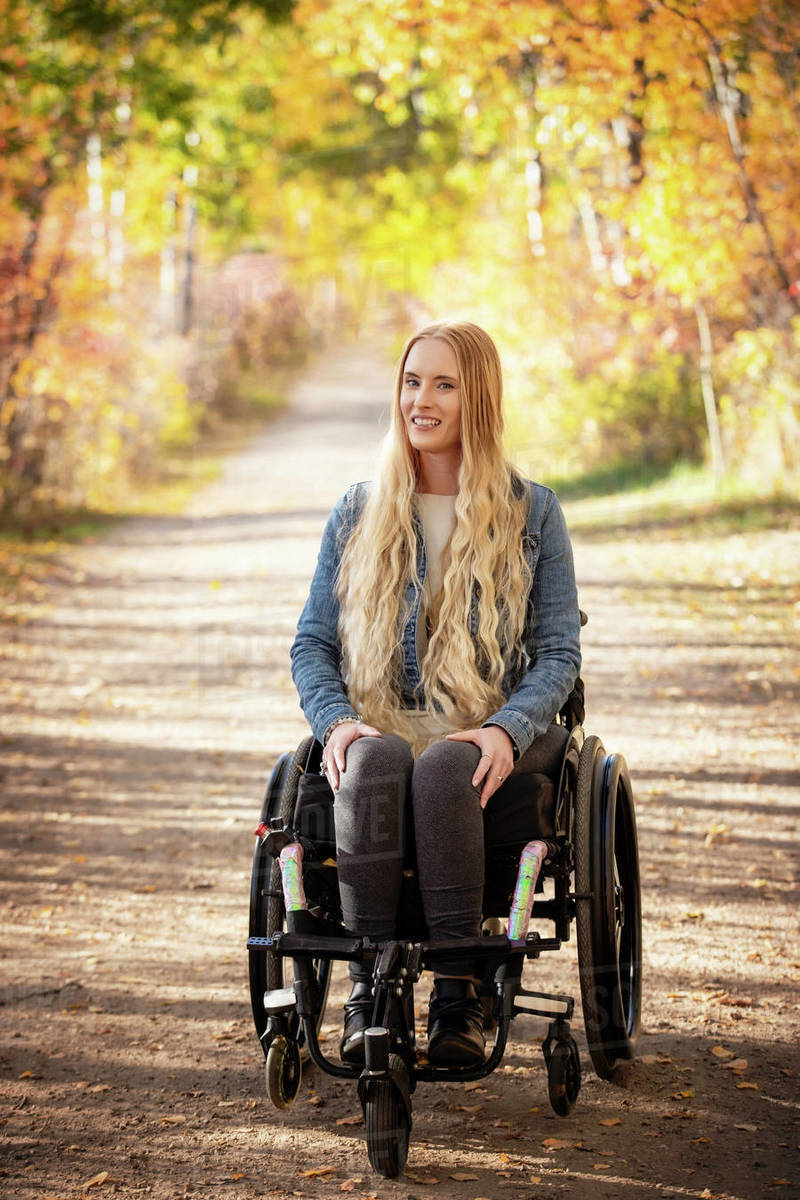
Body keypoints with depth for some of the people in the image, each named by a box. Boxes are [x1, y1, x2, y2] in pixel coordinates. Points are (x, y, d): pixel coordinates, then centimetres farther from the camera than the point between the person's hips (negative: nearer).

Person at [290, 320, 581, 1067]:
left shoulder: (531, 513, 11)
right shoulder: (357, 512, 16)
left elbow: (559, 651, 6)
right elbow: (311, 642, 14)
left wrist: (507, 729, -14)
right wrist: (336, 721, -8)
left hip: (484, 740, -1)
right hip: (379, 724, 2)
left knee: (441, 769, -37)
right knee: (376, 761, -35)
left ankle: (457, 996, -34)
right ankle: (368, 986, -33)